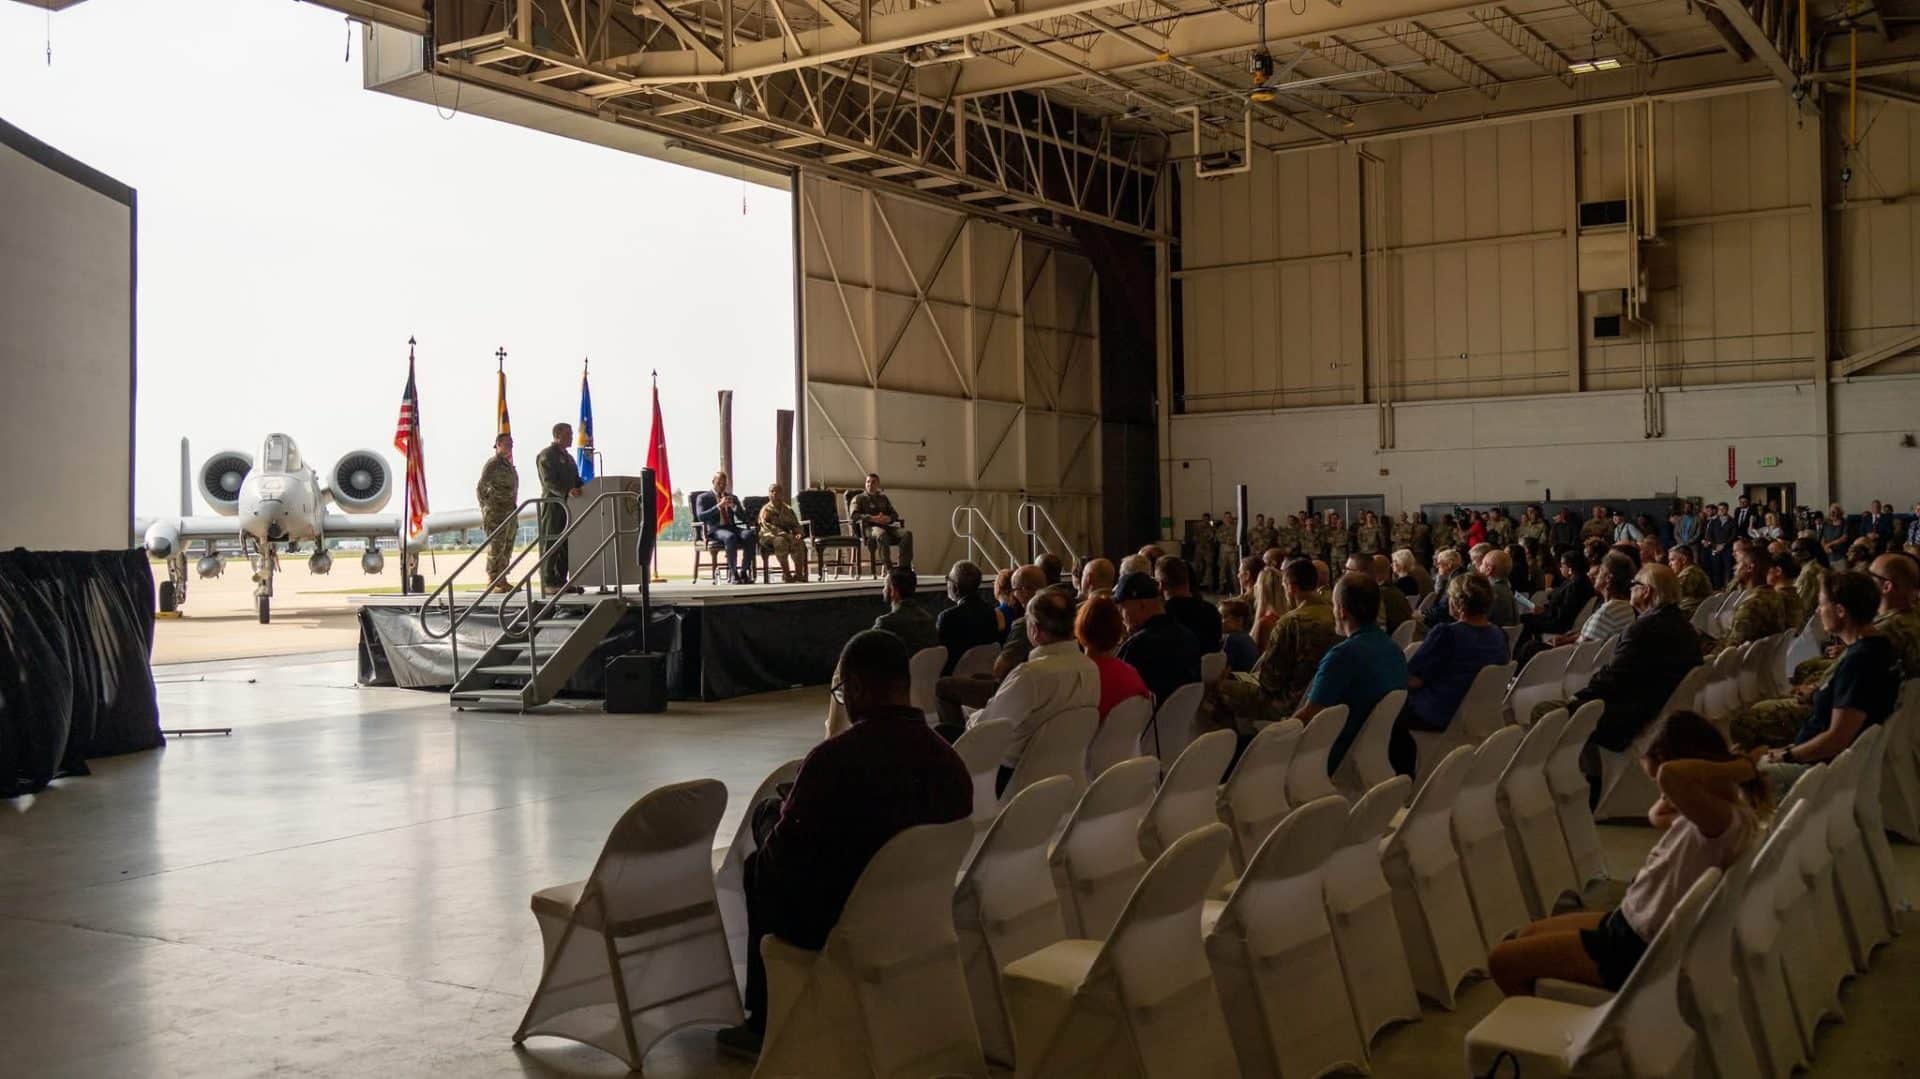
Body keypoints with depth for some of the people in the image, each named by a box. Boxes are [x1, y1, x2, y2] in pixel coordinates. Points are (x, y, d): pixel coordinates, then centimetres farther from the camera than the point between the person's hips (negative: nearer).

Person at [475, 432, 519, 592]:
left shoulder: (508, 465, 16)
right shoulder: (492, 464, -10)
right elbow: (480, 490, -12)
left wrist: (514, 510, 19)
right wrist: (485, 514, -15)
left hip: (509, 513, 8)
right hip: (496, 513, -8)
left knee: (507, 549, 10)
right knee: (495, 549, -8)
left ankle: (502, 582, 15)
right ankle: (492, 583, -6)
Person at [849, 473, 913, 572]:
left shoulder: (883, 498, 30)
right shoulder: (858, 498, 17)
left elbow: (895, 514, 22)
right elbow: (853, 515, -2)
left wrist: (889, 518, -5)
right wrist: (872, 518, -16)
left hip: (886, 526, 5)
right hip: (869, 527, -5)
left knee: (906, 534, -27)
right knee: (881, 534, -42)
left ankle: (905, 567, -37)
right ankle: (890, 570, -47)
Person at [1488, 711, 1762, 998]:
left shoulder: (1730, 821, -30)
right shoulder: (1716, 811, -1)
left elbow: (1670, 775, -50)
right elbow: (1659, 816, 20)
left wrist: (1742, 768, -34)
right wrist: (1660, 812, -2)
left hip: (1641, 951, -10)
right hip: (1631, 923, 10)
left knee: (1503, 960, 1)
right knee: (1527, 936, 23)